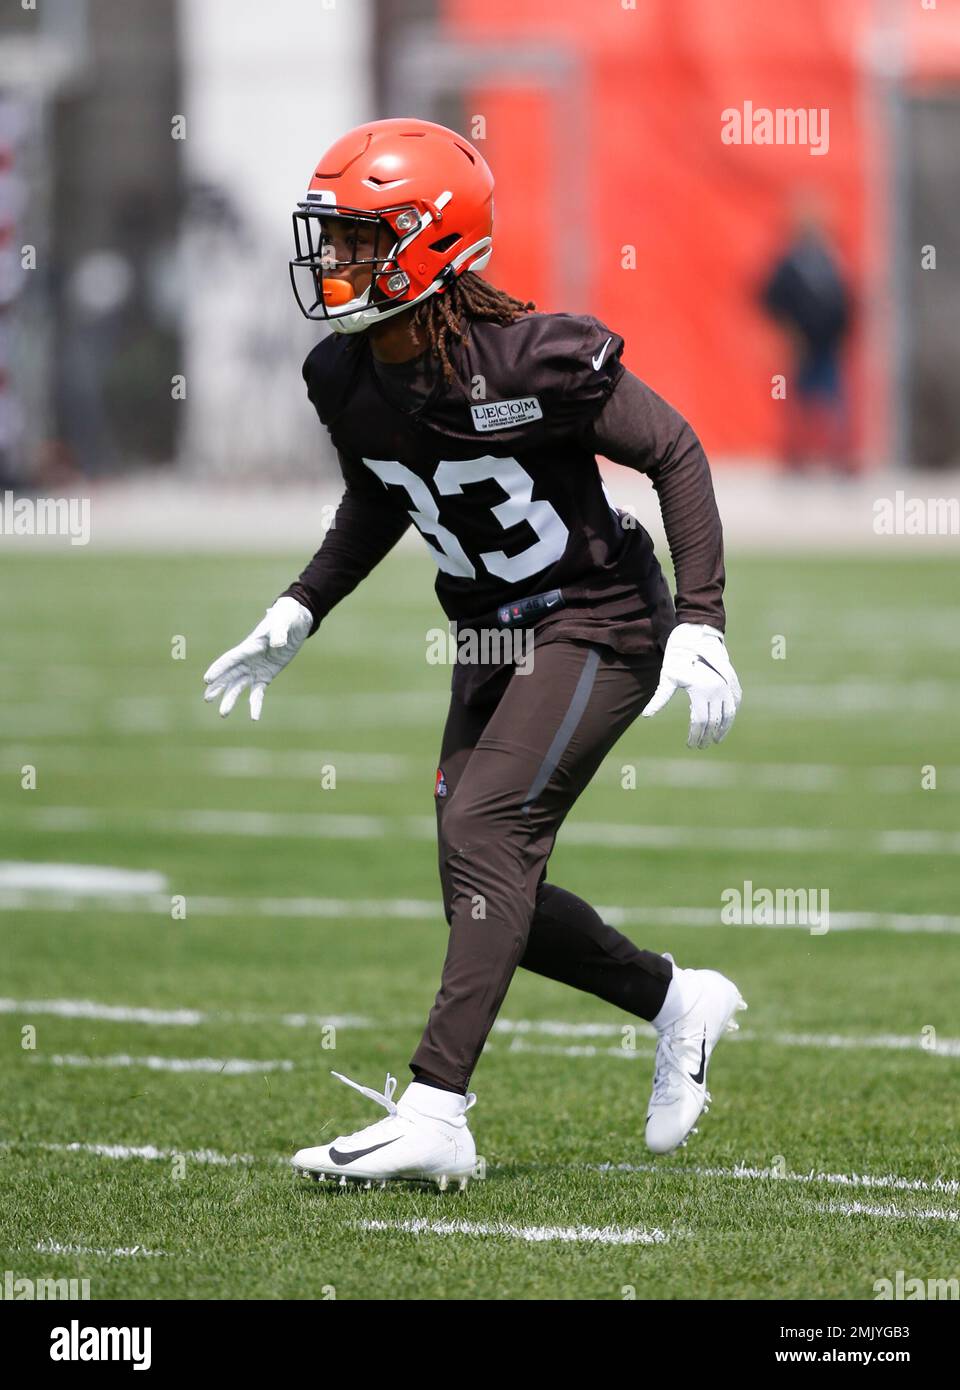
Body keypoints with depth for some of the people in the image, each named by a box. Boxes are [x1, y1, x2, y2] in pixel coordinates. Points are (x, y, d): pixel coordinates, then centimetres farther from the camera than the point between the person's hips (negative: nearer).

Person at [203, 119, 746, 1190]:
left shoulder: (530, 358, -24)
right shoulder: (344, 378, -3)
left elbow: (675, 455, -17)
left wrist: (700, 629, -21)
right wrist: (296, 616, 8)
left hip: (598, 627, -8)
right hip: (493, 640, 8)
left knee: (483, 833, -21)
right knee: (493, 897, 5)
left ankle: (435, 1114, -25)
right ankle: (676, 1001, 30)